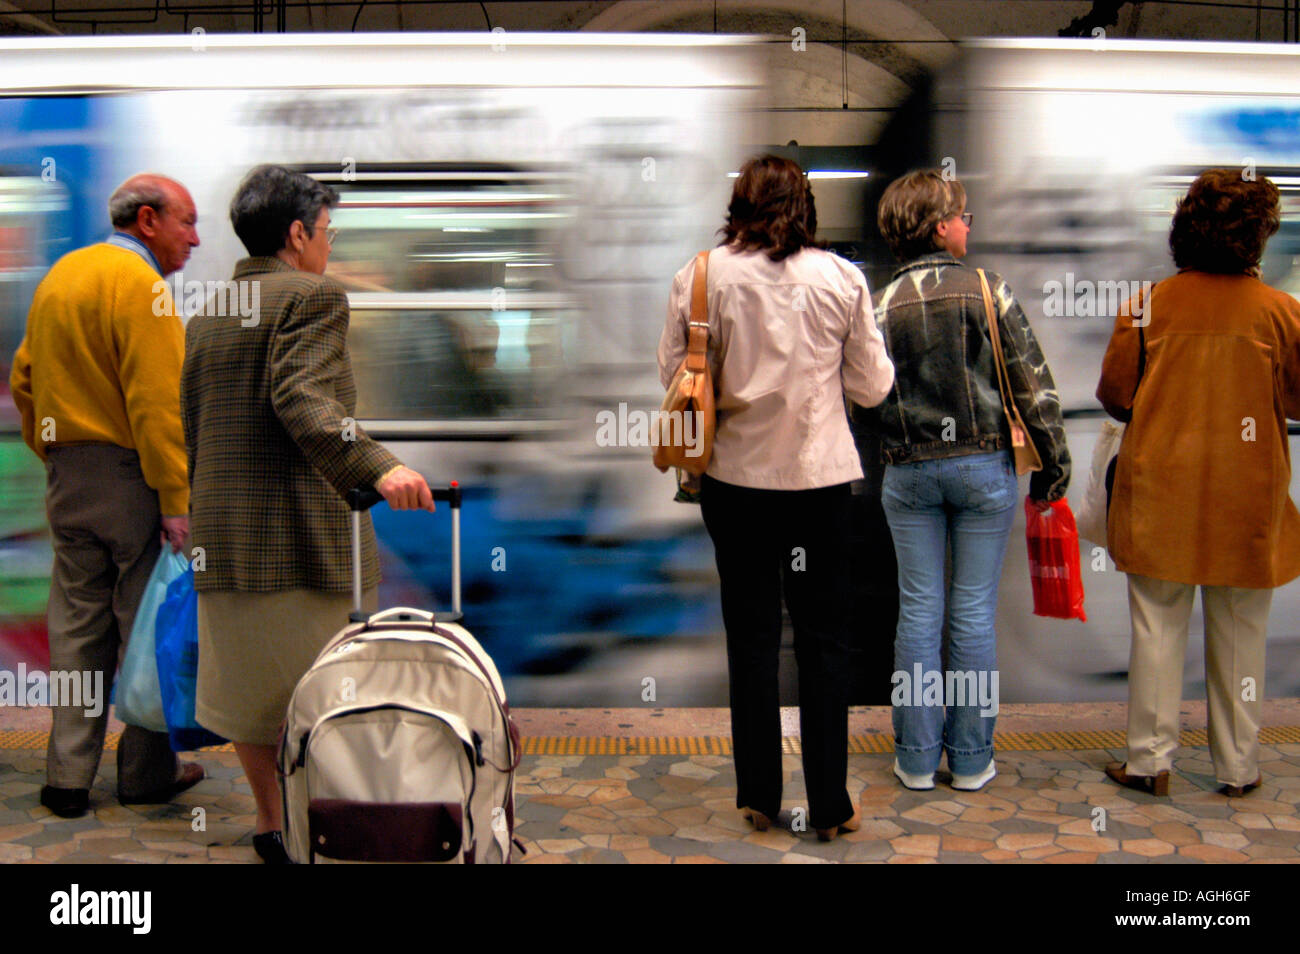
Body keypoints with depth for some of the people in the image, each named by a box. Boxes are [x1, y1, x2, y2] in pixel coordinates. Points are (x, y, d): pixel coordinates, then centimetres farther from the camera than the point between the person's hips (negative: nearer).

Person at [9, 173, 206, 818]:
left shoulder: (59, 275, 15)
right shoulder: (137, 282, -13)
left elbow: (25, 378, 19)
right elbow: (156, 400, -20)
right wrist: (175, 499, -20)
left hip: (66, 475, 8)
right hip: (129, 474, -8)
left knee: (76, 625, 11)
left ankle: (68, 776, 16)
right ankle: (146, 772, 13)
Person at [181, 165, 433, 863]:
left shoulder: (204, 314, 17)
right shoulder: (313, 295, -8)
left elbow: (191, 428, 20)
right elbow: (302, 397, -24)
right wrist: (377, 467, -34)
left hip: (220, 526, 8)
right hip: (298, 525, -8)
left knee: (251, 682, 14)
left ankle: (270, 825, 25)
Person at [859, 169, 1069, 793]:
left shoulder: (881, 305, -2)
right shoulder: (988, 292, -6)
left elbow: (863, 401, -3)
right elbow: (1033, 385, -5)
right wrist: (1054, 464, 3)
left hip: (908, 473, 1)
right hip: (984, 467, -1)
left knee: (919, 612, 8)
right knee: (975, 614, 6)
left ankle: (917, 758, 14)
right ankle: (971, 759, 15)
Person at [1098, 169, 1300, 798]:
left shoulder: (1147, 304, -5)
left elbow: (1114, 394, 0)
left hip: (1160, 488, 0)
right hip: (1248, 493, 0)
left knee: (1158, 627, 8)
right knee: (1240, 635, 11)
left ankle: (1150, 761, 12)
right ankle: (1237, 767, 20)